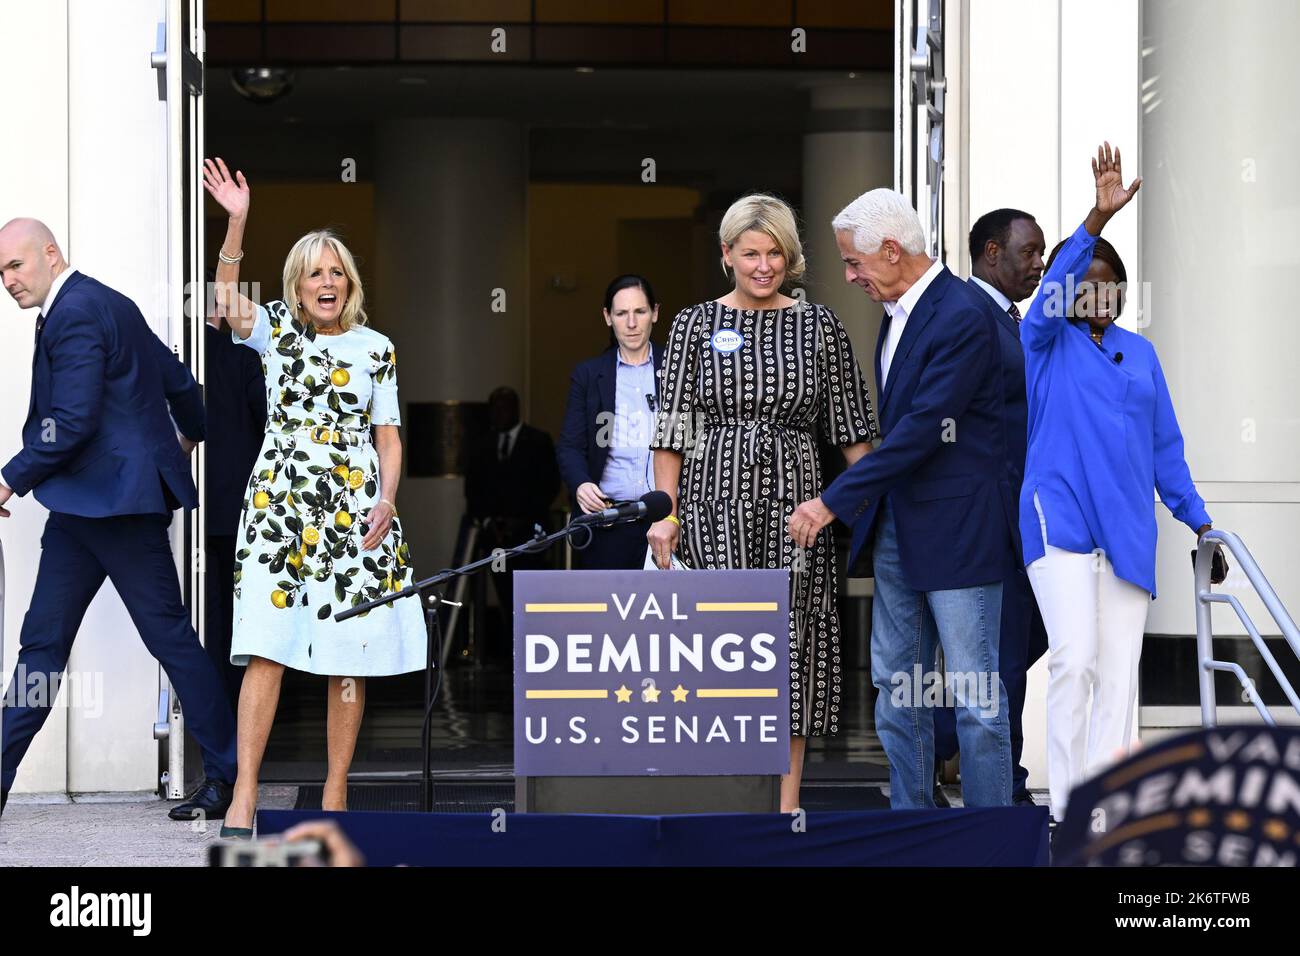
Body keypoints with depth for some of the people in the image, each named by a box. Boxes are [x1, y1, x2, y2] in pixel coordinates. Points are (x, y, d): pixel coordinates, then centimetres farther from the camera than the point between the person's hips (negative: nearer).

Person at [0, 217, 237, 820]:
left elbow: (71, 423, -21)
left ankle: (227, 775, 4)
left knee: (170, 635, -3)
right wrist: (189, 435, 43)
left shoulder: (74, 313, -15)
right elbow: (179, 381, 24)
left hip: (115, 495, -11)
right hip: (81, 506, 11)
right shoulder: (109, 303, 16)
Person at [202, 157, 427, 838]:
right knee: (266, 649, -12)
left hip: (356, 511, 2)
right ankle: (243, 797, -14)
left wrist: (387, 501, -5)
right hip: (281, 502, -1)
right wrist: (236, 224, -25)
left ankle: (335, 798, 9)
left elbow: (388, 433, 10)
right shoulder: (276, 330, 6)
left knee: (350, 658, 1)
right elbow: (227, 302, -13)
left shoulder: (376, 348, 9)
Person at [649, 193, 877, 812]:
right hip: (715, 501, -1)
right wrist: (665, 513, -2)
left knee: (792, 641, 0)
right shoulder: (696, 324, 7)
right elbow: (672, 429, 5)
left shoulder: (818, 326, 7)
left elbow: (852, 428, 8)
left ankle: (787, 801, 6)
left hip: (793, 502, 1)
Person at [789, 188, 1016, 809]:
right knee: (895, 686, 12)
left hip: (955, 526, -9)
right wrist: (868, 503, 15)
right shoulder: (898, 310, 12)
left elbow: (922, 428, -23)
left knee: (975, 695, -2)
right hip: (898, 526, 9)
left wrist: (835, 501, -22)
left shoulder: (962, 318, -18)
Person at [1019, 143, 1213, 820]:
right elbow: (1055, 290, -16)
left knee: (1119, 674, 1)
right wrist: (1098, 218, -29)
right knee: (1074, 660, -15)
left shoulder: (1140, 354, 17)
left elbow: (1164, 443, 21)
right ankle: (1067, 812, -9)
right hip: (1060, 516, -4)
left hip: (1128, 526, 4)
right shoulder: (1045, 342, 5)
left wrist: (1195, 516, 19)